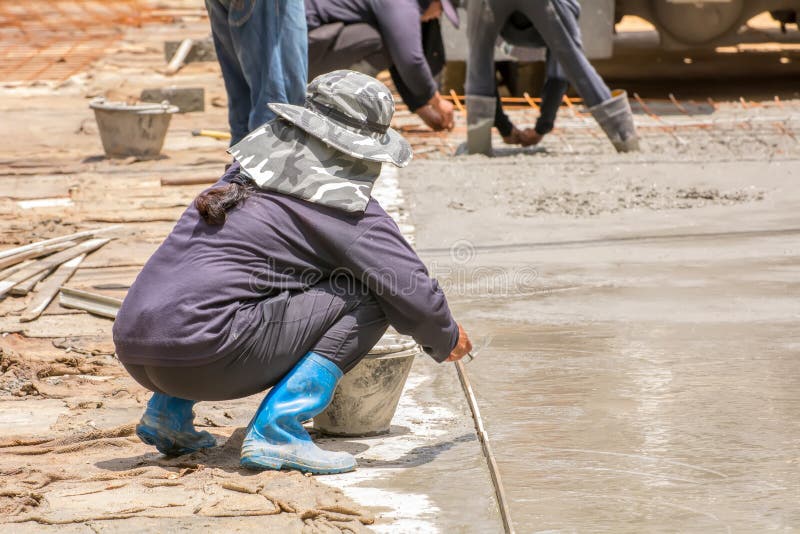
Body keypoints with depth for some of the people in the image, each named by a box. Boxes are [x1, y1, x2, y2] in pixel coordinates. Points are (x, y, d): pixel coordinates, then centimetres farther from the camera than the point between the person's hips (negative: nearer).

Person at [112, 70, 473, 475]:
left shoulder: (248, 171, 20)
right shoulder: (350, 212, -3)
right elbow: (413, 291, -1)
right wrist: (446, 340, 22)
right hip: (200, 355, -8)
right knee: (367, 297, -1)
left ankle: (169, 412, 22)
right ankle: (276, 430, -9)